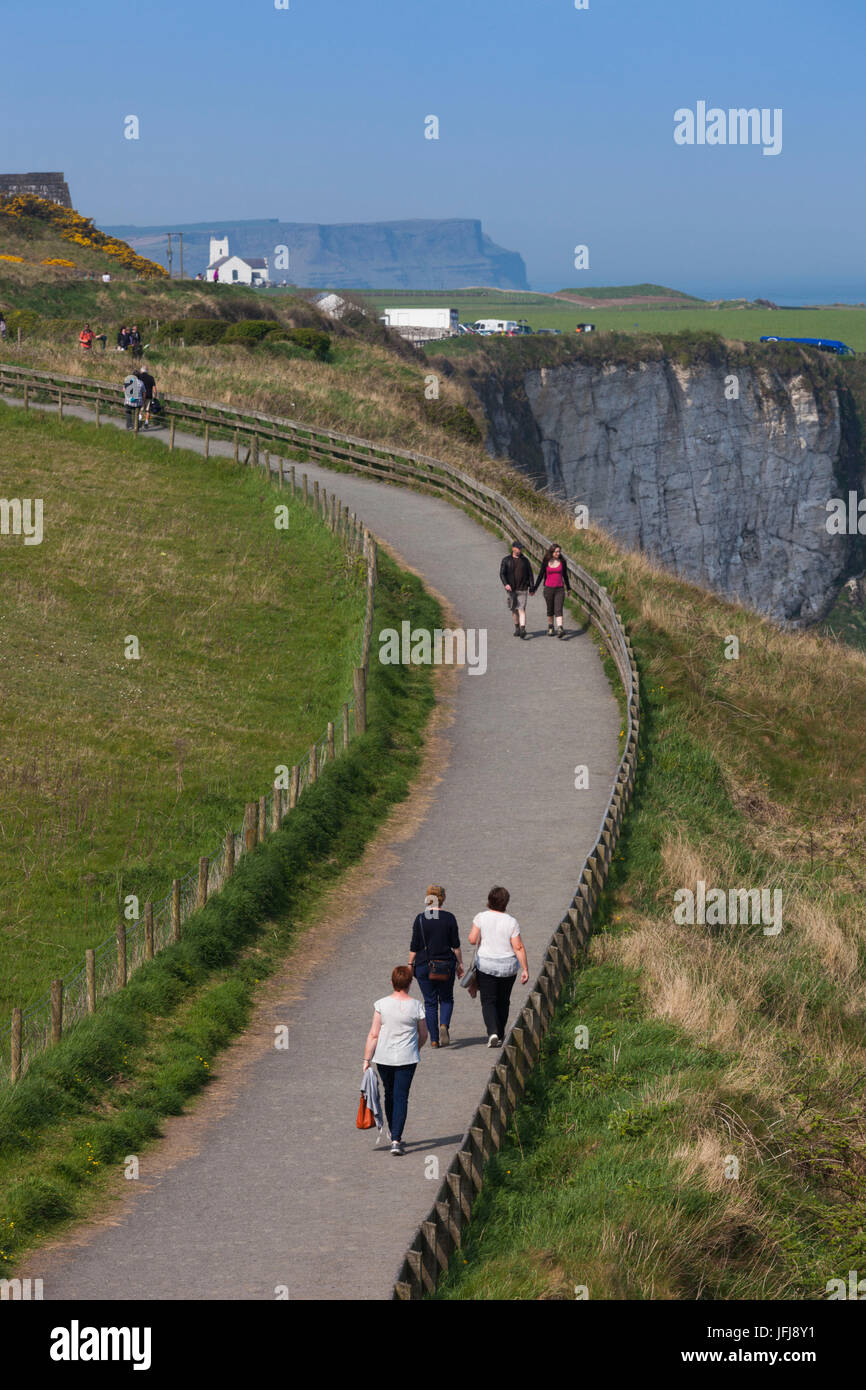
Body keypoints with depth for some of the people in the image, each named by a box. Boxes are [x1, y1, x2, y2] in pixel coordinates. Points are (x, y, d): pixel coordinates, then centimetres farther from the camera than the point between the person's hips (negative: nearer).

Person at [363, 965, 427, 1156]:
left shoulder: (381, 1004, -9)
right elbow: (423, 1035, 2)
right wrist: (416, 1050, 22)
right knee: (401, 1098, 1)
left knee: (389, 1095, 20)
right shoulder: (416, 1006, -9)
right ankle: (396, 1140, -9)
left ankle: (393, 1132, 37)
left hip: (383, 1058, 2)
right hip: (407, 1059, -2)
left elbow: (373, 1035, -9)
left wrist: (367, 1059, -3)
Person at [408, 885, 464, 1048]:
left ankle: (434, 1039, 7)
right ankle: (444, 1025, -11)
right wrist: (459, 963, 8)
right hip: (446, 965, 0)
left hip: (424, 965, 0)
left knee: (430, 1002, 9)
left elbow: (414, 946, -6)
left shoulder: (420, 919, -7)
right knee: (446, 999, 16)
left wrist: (410, 964, 4)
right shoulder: (449, 918, -6)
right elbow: (456, 944, -2)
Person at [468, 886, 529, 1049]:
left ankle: (492, 1033, -18)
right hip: (508, 968, 1)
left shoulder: (481, 917, -7)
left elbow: (472, 940, -9)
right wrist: (525, 969, -6)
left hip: (486, 966, -1)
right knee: (503, 1002, 17)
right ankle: (500, 1036, 22)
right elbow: (519, 947, -10)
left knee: (488, 1001, 2)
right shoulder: (511, 922, -7)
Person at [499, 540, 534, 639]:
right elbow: (502, 573, -4)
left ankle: (523, 629, -22)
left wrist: (531, 587, 2)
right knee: (515, 610, 9)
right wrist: (506, 584, -20)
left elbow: (530, 574, 10)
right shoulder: (506, 560, 3)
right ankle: (517, 628, 25)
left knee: (522, 609, -12)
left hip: (522, 590, -1)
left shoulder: (525, 560, 7)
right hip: (511, 589, 1)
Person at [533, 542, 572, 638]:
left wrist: (568, 588, 24)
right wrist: (534, 589, 5)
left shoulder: (562, 562, 3)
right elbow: (540, 575, 5)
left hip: (560, 589, 0)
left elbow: (565, 575, 14)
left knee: (558, 609, -12)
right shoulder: (546, 563, -1)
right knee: (550, 609, 10)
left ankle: (560, 630, -24)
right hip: (548, 589, 0)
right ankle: (550, 628, 26)